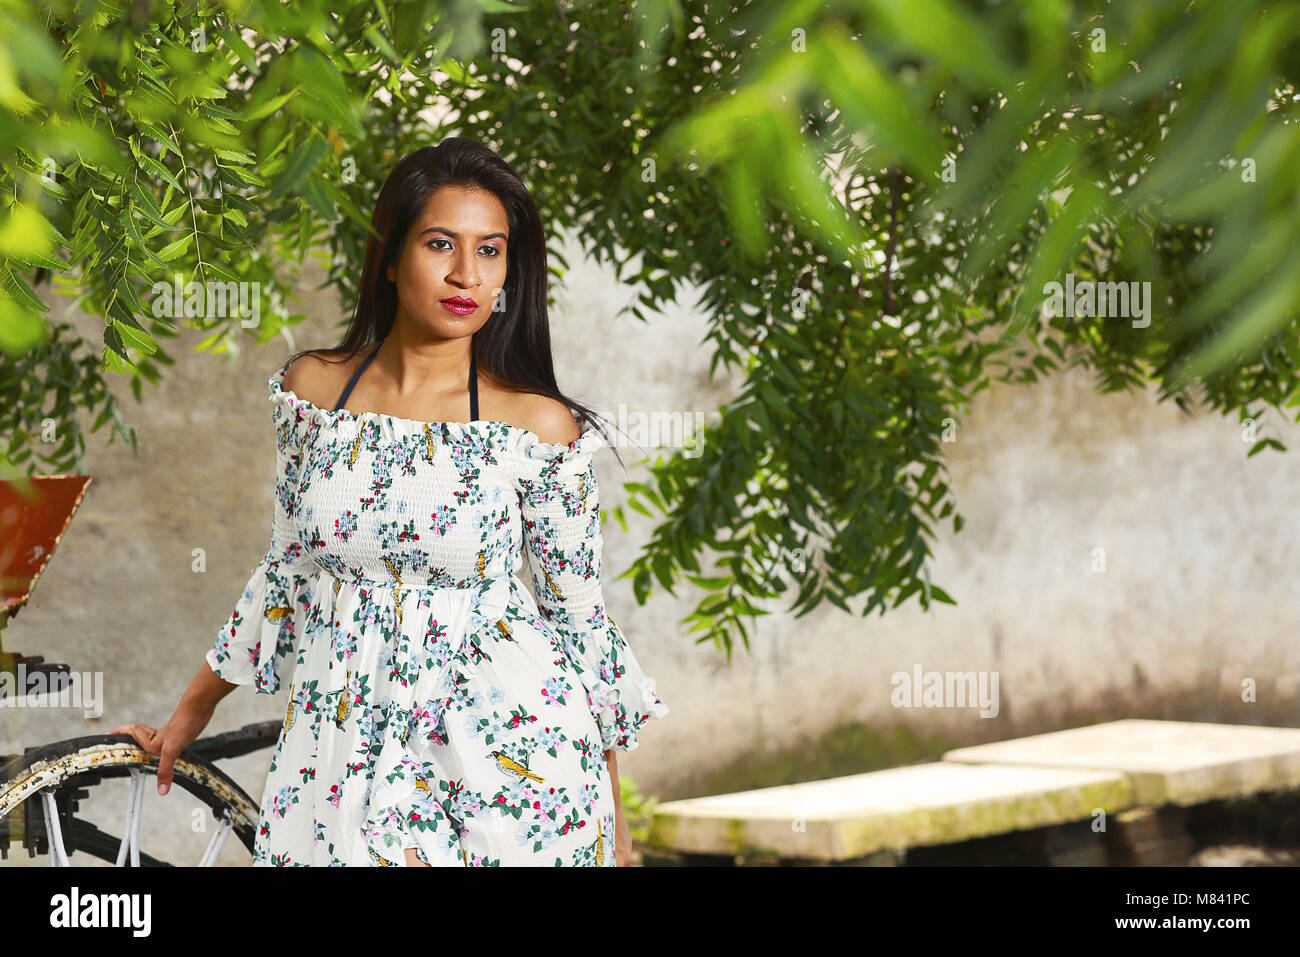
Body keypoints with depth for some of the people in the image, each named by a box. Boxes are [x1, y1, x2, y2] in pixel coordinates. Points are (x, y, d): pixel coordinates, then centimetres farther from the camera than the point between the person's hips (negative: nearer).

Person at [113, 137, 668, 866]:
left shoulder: (540, 426, -7)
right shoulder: (312, 387, 1)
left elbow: (579, 615, -1)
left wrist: (615, 819, 3)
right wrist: (192, 713, 19)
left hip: (504, 742, -2)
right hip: (343, 745, 2)